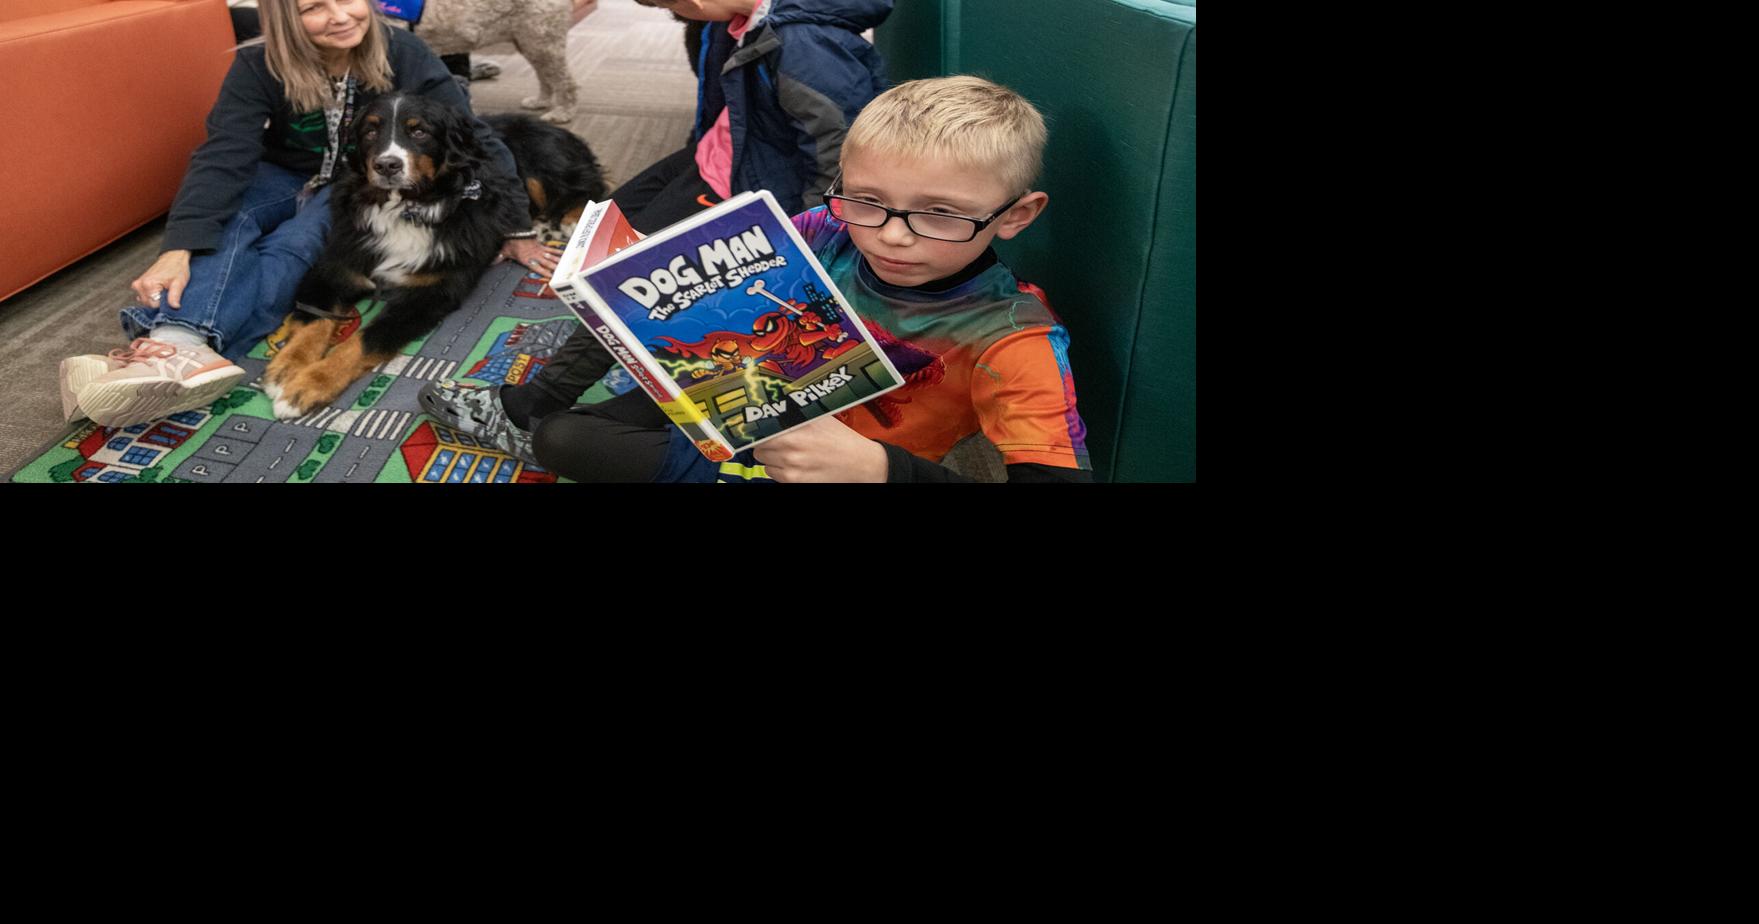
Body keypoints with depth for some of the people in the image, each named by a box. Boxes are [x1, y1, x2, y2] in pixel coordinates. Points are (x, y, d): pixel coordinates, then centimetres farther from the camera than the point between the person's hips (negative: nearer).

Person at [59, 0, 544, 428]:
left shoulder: (401, 53, -19)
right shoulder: (258, 68, -18)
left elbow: (477, 140, -15)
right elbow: (222, 159, -29)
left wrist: (516, 227, -18)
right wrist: (179, 249, -44)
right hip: (284, 177, 2)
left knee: (294, 244, -32)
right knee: (225, 222, -31)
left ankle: (184, 353, -50)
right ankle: (178, 342, -56)